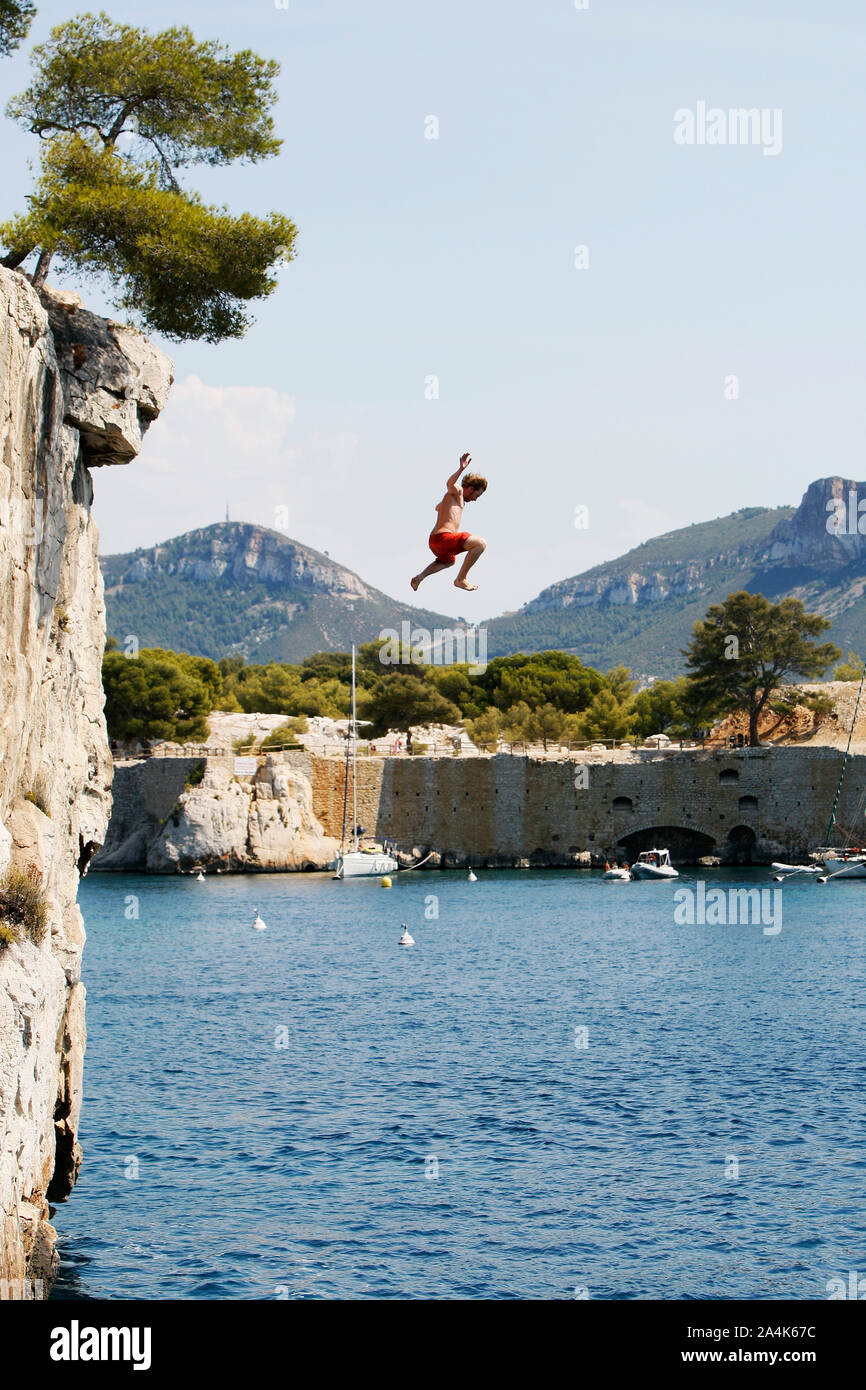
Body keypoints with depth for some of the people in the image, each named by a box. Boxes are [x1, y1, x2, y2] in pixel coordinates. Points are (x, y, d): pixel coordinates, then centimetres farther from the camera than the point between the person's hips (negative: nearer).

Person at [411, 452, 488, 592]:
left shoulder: (449, 497, 25)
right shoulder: (457, 490, -2)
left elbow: (438, 507, 49)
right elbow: (449, 484, -28)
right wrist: (461, 469, -44)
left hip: (433, 541, 11)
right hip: (443, 538, -11)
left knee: (449, 561, 41)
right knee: (481, 543, -20)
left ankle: (420, 577, 29)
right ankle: (461, 579, -17)